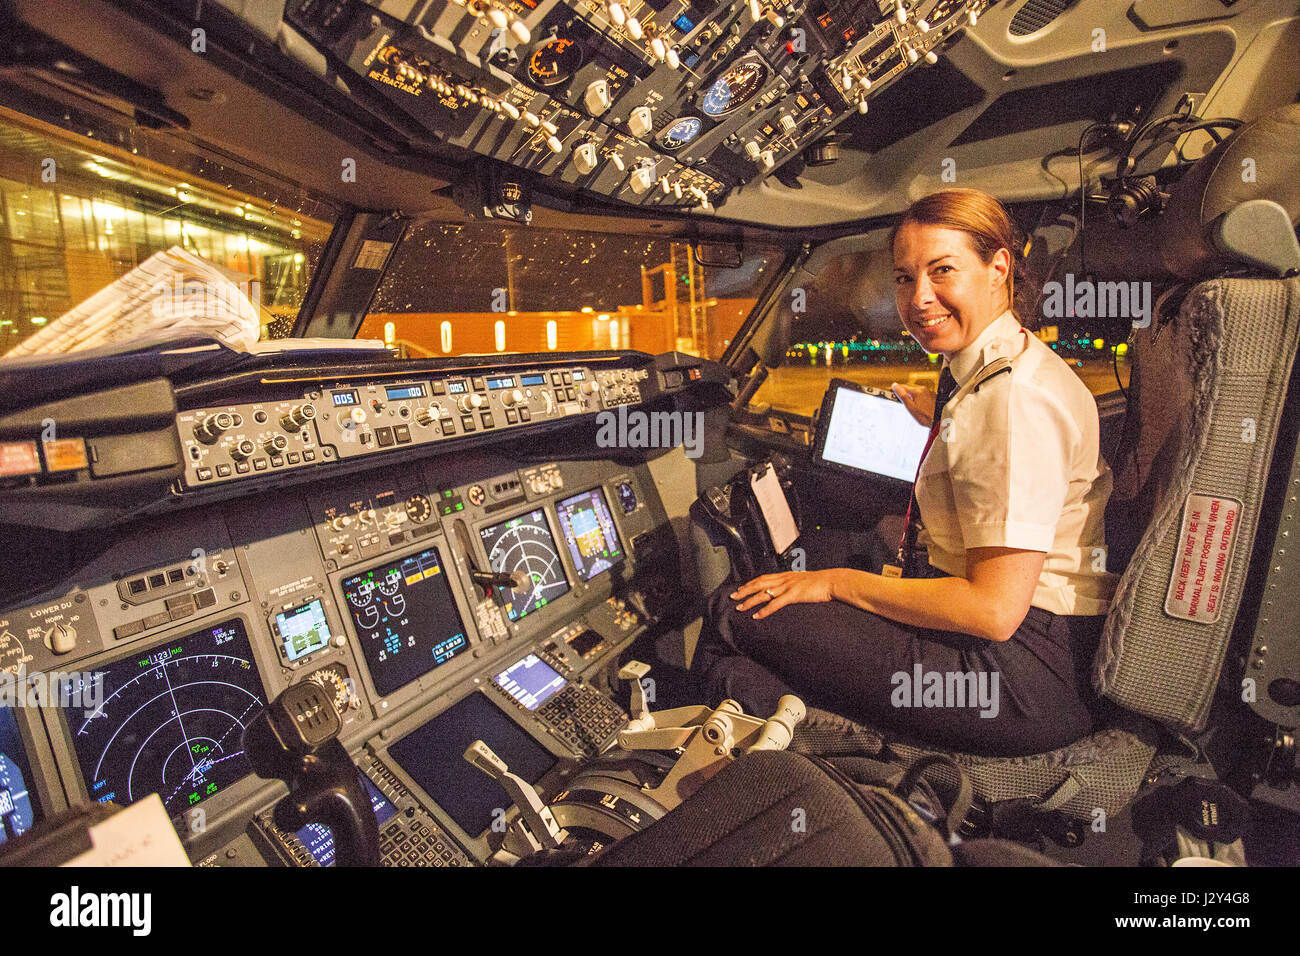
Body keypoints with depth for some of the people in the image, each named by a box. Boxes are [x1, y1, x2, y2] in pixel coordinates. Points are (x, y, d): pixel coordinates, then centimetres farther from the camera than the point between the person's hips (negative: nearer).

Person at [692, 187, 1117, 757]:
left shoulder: (1018, 394, -22)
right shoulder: (988, 372, 8)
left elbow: (994, 608, -25)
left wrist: (839, 581, -15)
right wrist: (935, 419, 46)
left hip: (1026, 674, -10)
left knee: (736, 613, -10)